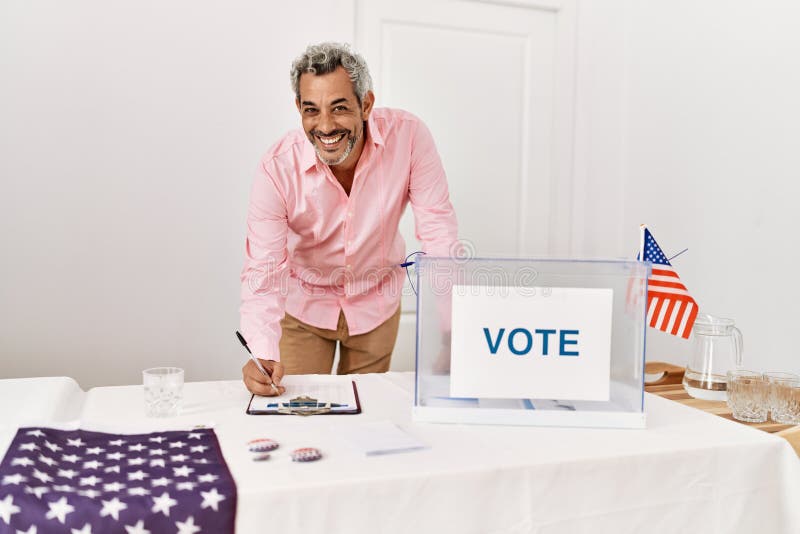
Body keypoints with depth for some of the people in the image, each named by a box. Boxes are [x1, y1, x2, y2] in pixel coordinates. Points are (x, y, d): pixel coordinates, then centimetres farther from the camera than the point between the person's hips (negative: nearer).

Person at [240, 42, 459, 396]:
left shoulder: (408, 136, -24)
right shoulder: (276, 169, -25)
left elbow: (438, 233, -22)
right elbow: (263, 273, -25)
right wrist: (262, 353, -41)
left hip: (376, 303, 1)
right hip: (304, 304, -1)